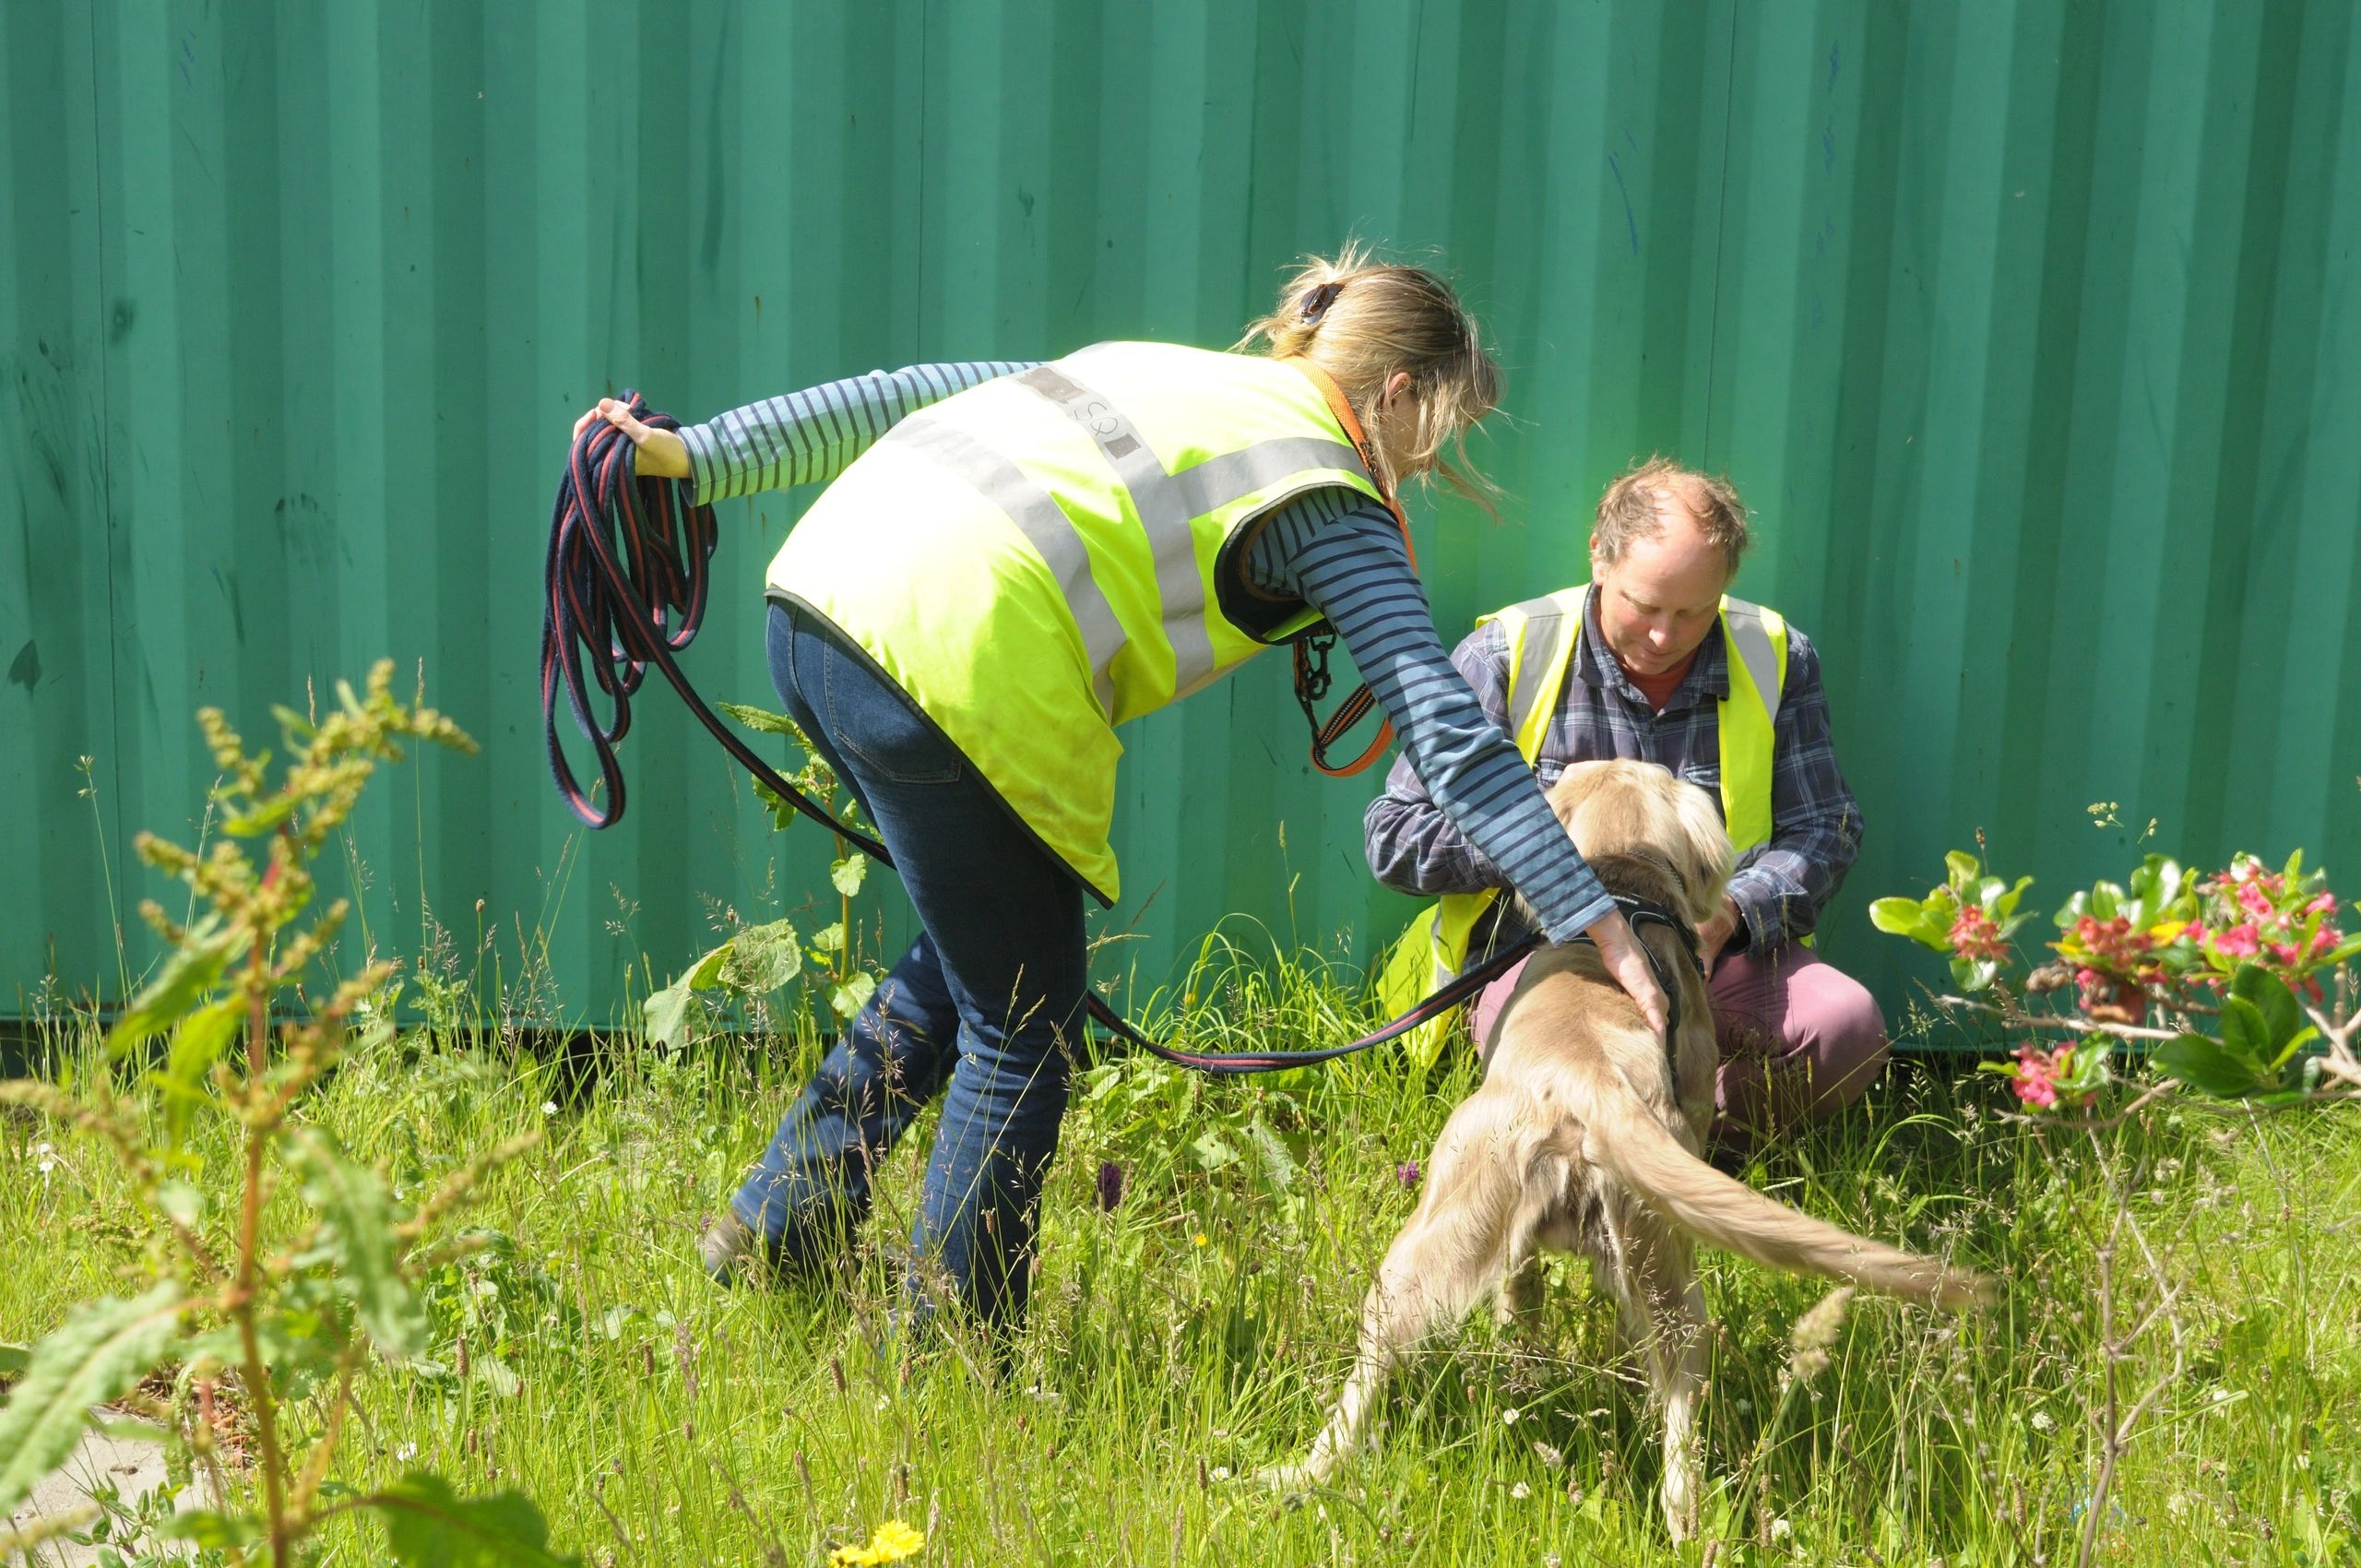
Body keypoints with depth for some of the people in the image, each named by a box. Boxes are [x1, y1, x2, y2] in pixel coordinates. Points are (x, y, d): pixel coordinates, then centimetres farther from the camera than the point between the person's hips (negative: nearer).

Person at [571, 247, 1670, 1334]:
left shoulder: (1157, 368, 28)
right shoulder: (1331, 502, 7)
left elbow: (912, 394, 21)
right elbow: (1448, 733, -3)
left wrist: (692, 455, 20)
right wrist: (1597, 923, -3)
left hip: (815, 598, 8)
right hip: (948, 662, -8)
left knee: (975, 951, 27)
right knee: (1025, 1027, 10)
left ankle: (780, 1217, 31)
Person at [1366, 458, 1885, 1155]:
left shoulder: (1775, 656, 5)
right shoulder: (1507, 655, -3)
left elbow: (1825, 828, 8)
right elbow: (1393, 837, -2)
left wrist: (1735, 909, -13)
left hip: (1718, 952, 3)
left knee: (1847, 1021, -28)